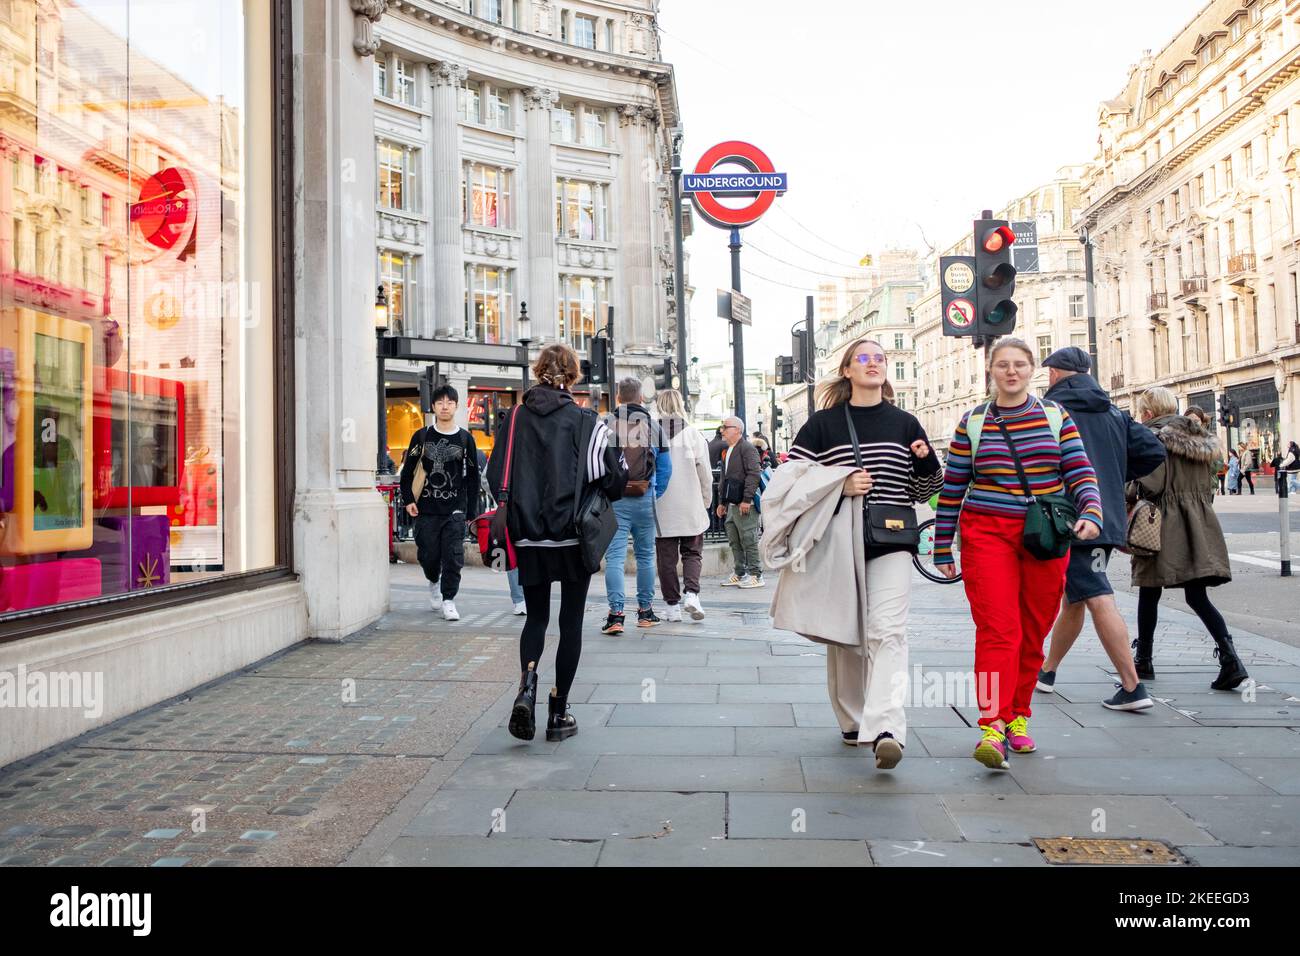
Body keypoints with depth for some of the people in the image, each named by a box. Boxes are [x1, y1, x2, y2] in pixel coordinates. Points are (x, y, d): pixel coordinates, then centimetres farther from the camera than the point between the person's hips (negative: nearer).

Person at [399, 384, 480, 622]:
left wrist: (472, 511, 4)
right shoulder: (421, 436, 5)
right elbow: (407, 470, 10)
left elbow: (472, 477, 7)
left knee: (453, 556, -6)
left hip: (455, 509, 0)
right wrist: (408, 499, 0)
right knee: (428, 555, 5)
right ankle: (434, 582, 35)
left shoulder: (465, 439, 5)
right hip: (426, 509, 1)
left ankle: (449, 600, 4)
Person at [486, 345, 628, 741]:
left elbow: (496, 476, 0)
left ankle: (527, 684, -10)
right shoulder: (586, 421, -7)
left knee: (536, 616, 16)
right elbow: (613, 478, -7)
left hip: (528, 537, 2)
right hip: (574, 535, -2)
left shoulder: (515, 418, 0)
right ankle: (559, 713, 14)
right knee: (571, 621, 10)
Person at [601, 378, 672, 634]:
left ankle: (616, 613, -8)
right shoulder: (654, 426, 3)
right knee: (645, 556, 13)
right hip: (645, 500, 2)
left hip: (614, 500, -2)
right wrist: (655, 496, 13)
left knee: (615, 556, -1)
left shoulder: (606, 425, -4)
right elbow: (665, 468, 4)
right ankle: (645, 611, 21)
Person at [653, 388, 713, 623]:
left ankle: (673, 605, 11)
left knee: (666, 557, 9)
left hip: (661, 509, 0)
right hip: (691, 508, 0)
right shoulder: (693, 434, -3)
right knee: (692, 552, 14)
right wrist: (705, 502, 12)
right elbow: (705, 474, -1)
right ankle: (691, 593, -6)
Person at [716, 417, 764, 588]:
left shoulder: (747, 448, -9)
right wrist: (722, 502, 21)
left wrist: (746, 499, -22)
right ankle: (740, 574, 19)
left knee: (749, 541, -5)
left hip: (745, 504, -9)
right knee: (734, 542, 11)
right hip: (732, 504, 9)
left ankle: (755, 575, 2)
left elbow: (754, 474, -18)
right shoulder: (727, 451, 20)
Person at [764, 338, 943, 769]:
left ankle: (885, 729, -23)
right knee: (843, 635, 8)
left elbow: (922, 490, 16)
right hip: (837, 545, 0)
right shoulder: (822, 424, 5)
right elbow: (789, 479, 1)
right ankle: (851, 721, 26)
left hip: (891, 544, 0)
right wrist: (840, 483, -11)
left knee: (887, 632, -15)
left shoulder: (905, 424, 10)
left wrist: (928, 464, -6)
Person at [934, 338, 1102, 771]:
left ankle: (1018, 716, 24)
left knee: (1034, 633, 9)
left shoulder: (1056, 416, 8)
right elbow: (952, 488, 6)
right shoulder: (972, 423, 5)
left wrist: (1090, 513, -16)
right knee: (998, 630, -13)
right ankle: (992, 727, -15)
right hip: (988, 535, -2)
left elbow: (1080, 472, 4)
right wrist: (943, 548, 5)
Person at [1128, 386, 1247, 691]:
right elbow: (1207, 485, 17)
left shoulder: (1153, 436, -9)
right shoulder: (1200, 437, 14)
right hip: (1199, 523, 6)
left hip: (1165, 525, -6)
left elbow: (1149, 484, -17)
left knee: (1149, 595, 7)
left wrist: (1129, 495, 1)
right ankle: (1229, 657, -11)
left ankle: (1144, 661, 16)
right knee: (1197, 597, 6)